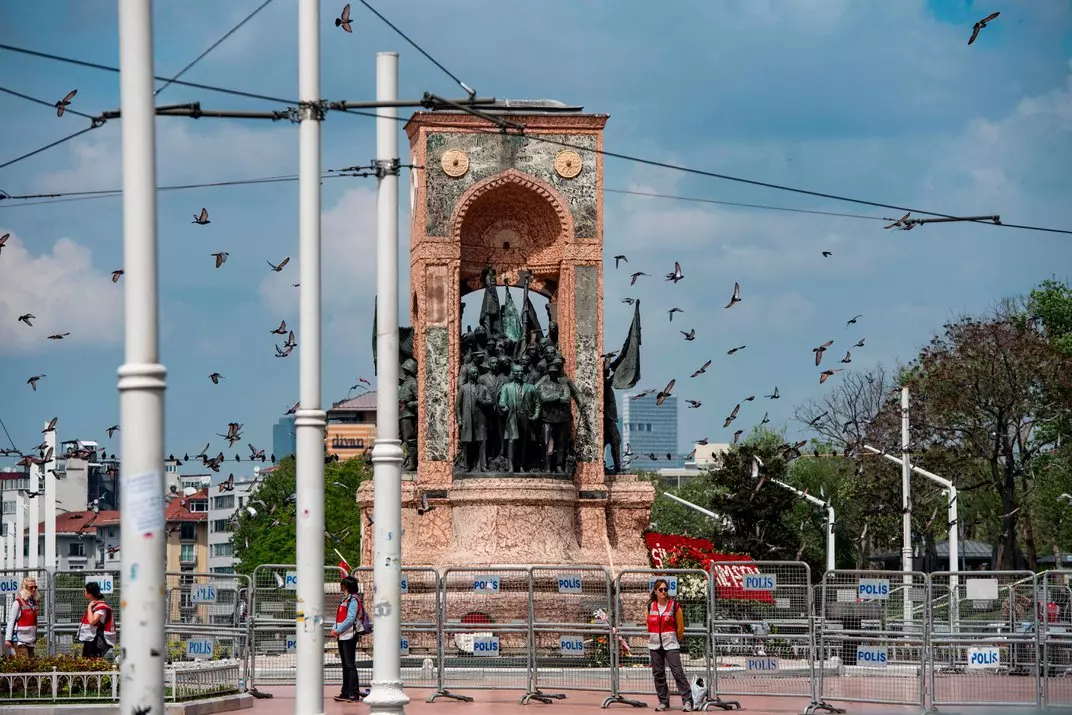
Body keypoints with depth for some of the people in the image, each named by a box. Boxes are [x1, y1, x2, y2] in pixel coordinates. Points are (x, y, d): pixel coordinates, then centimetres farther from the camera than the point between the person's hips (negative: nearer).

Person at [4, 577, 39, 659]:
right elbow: (11, 621, -9)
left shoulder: (34, 602, 13)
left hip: (30, 640, 8)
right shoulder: (18, 602, -8)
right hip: (20, 640, -8)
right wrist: (8, 639, -14)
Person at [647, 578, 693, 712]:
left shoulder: (674, 606, -5)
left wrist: (676, 641, 8)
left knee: (678, 672, -11)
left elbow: (680, 626, 1)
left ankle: (687, 701, -11)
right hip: (655, 645, 4)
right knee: (658, 674, 7)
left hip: (671, 644, -4)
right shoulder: (650, 606, 6)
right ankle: (663, 702, 16)